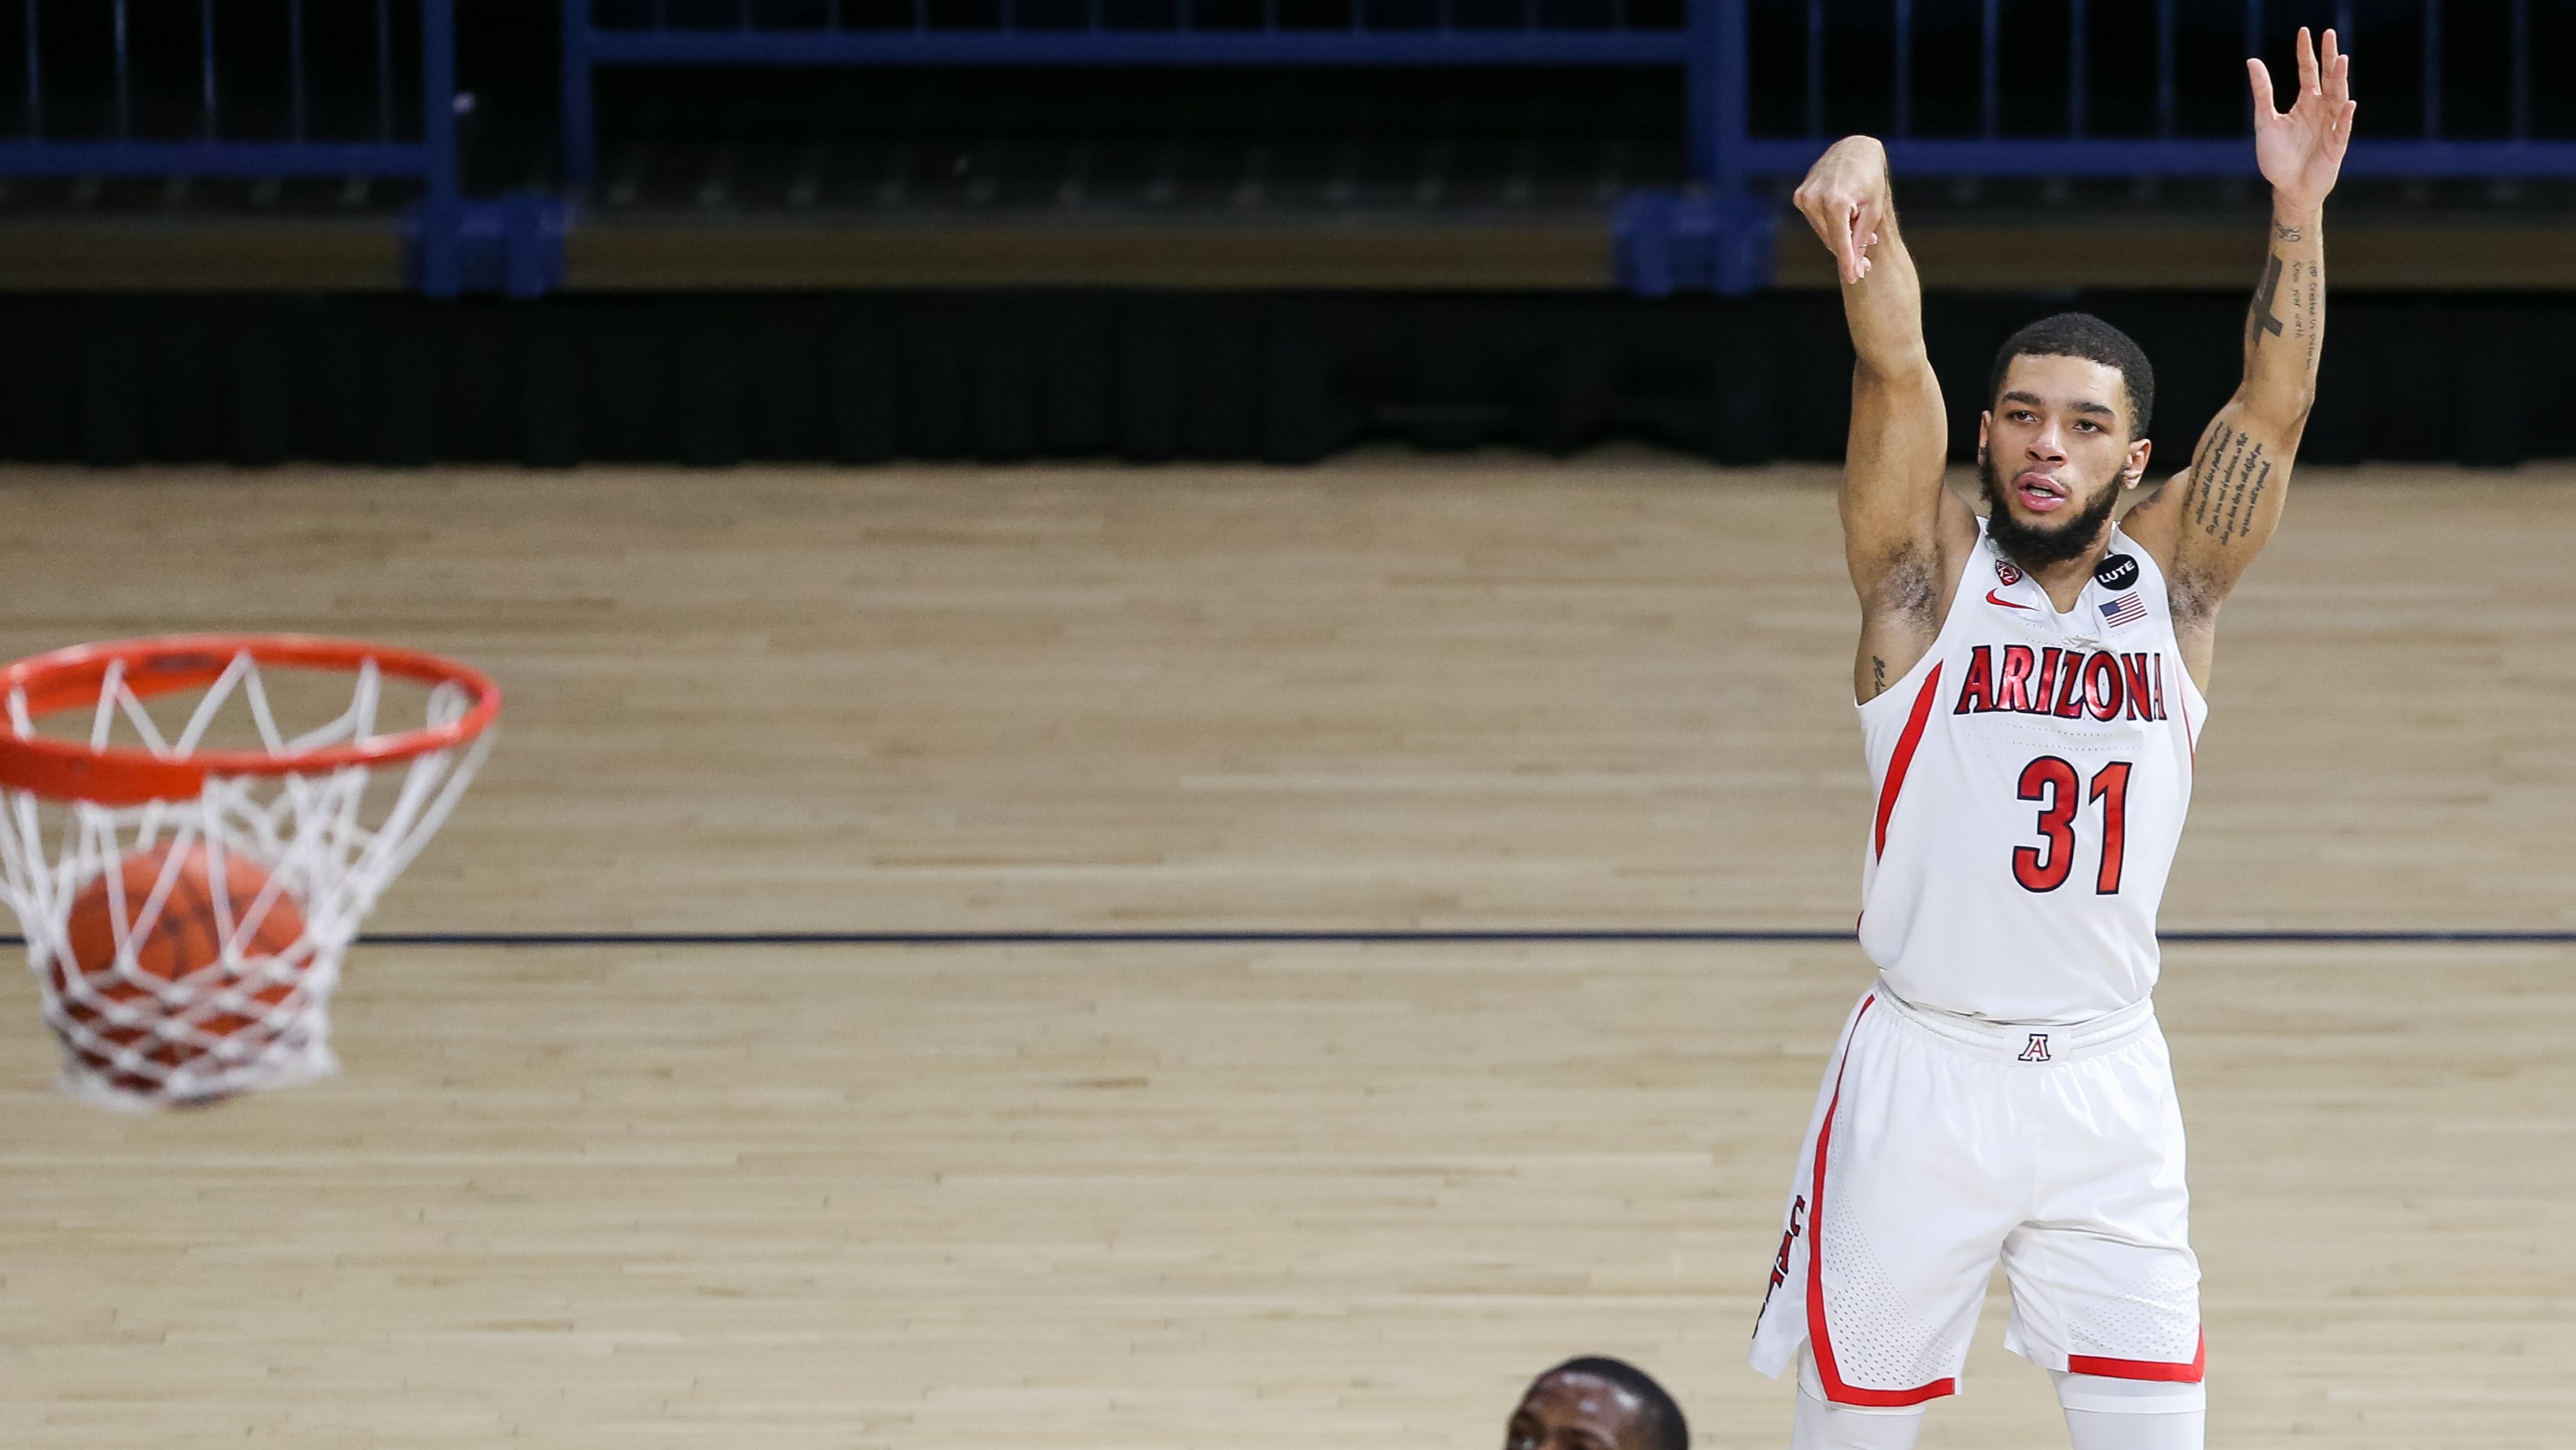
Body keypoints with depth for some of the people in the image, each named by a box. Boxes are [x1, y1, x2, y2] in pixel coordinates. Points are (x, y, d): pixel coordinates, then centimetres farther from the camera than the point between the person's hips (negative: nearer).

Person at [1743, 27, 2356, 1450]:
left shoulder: (2171, 584, 5)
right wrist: (1866, 192, -36)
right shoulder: (1928, 574, -2)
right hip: (1920, 1070, -2)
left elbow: (2272, 408, -7)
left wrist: (2298, 208, -22)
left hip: (2106, 1081, 2)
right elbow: (1895, 370, -18)